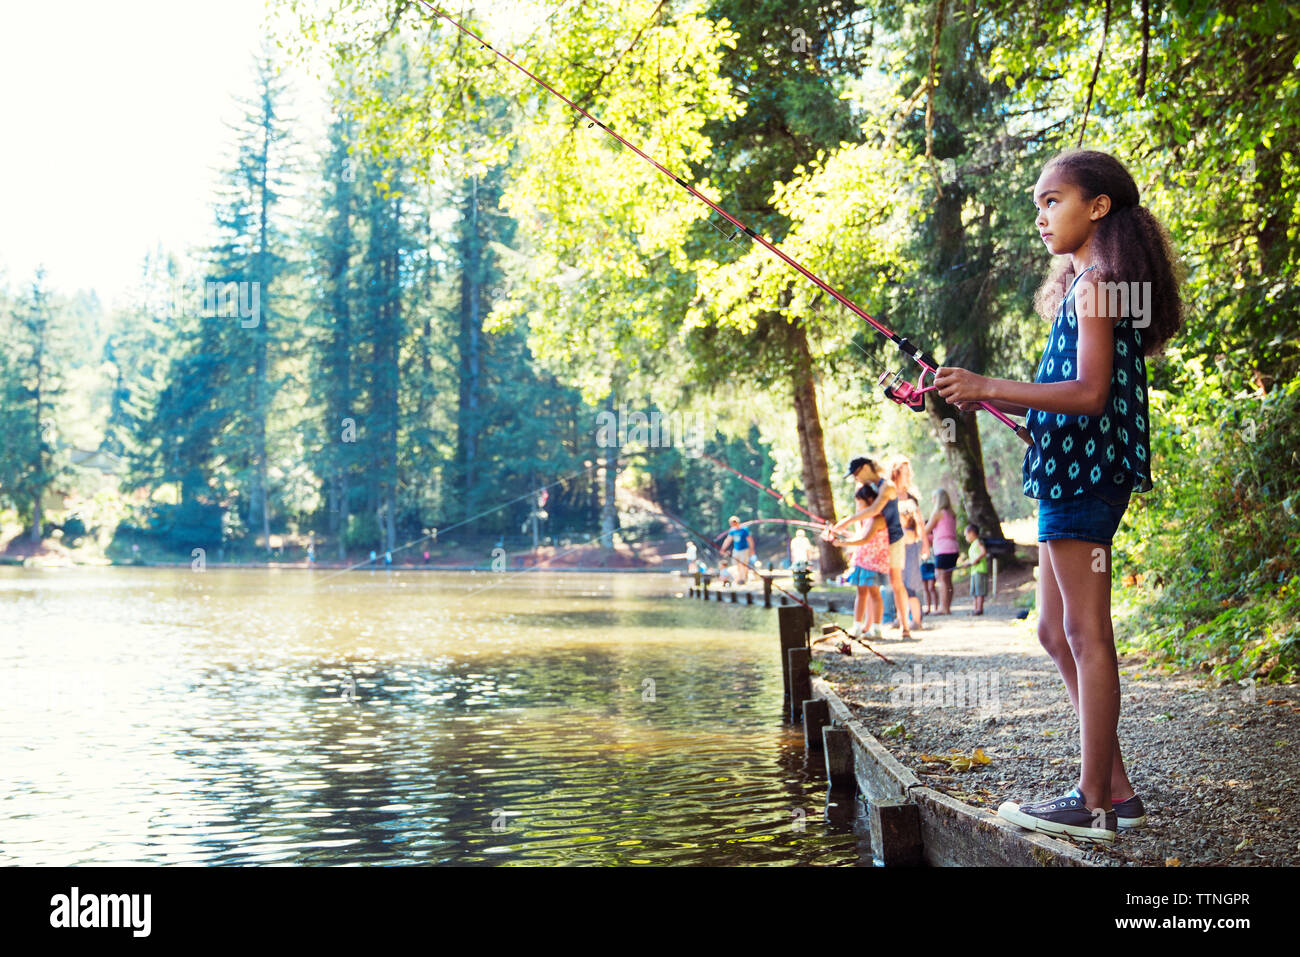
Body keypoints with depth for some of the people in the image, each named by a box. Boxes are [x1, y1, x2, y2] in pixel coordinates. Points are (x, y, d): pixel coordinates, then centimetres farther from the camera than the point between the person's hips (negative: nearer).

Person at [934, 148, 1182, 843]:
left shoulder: (1096, 283, -10)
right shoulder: (1085, 285, 21)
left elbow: (1090, 394, -20)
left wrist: (989, 388, -22)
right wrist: (989, 398, 16)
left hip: (1087, 472, -11)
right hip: (1071, 473, 11)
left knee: (1087, 635, -8)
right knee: (1057, 633, 13)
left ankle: (1094, 806, -3)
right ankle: (1114, 788, 18)